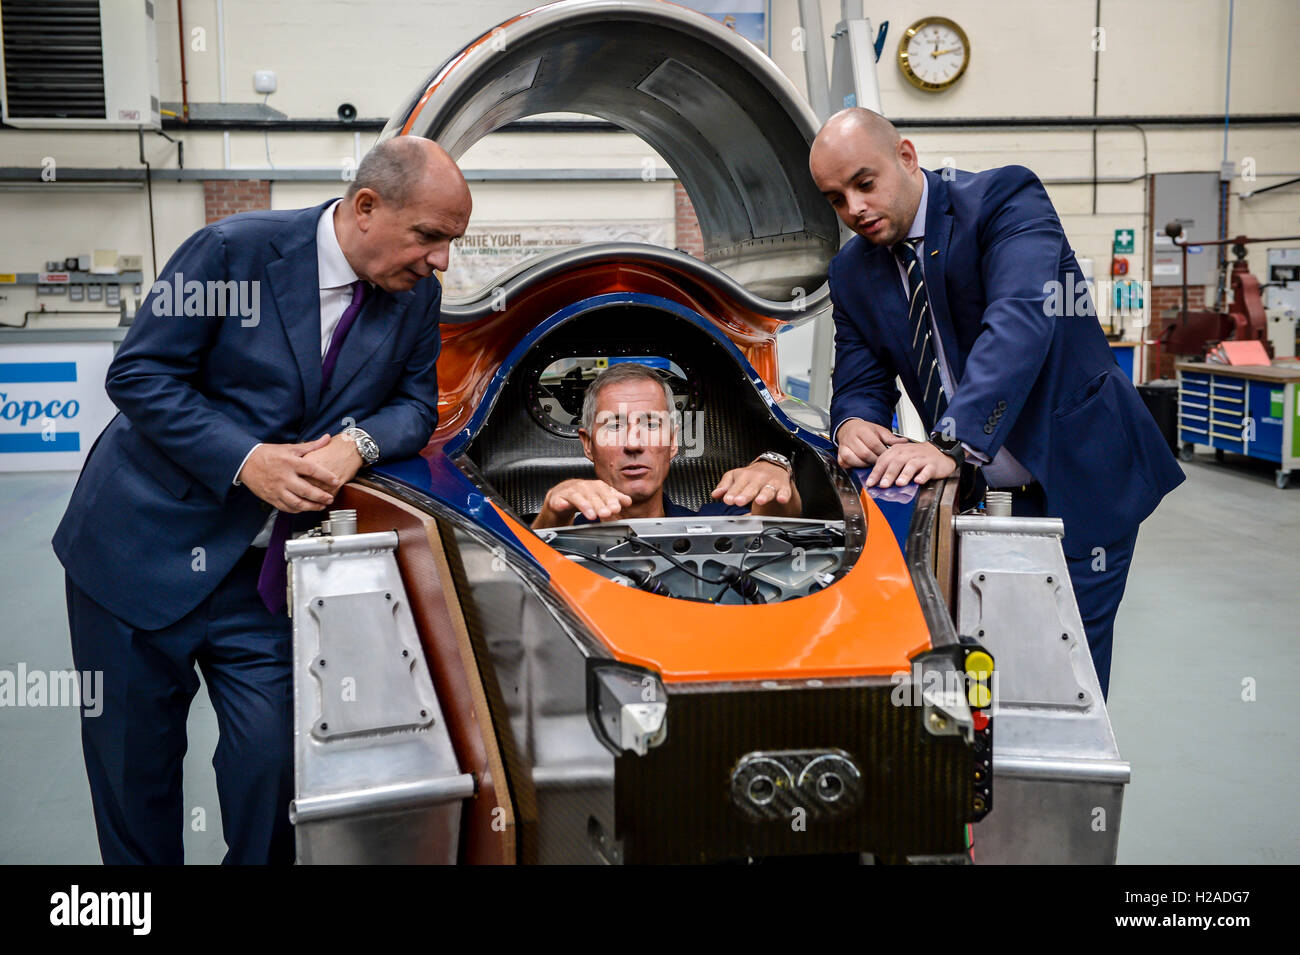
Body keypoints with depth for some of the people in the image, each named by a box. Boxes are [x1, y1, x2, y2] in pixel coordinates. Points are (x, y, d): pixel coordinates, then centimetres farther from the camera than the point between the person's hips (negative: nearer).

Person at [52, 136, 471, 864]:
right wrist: (245, 460, -23)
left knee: (272, 759, 0)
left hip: (260, 571, 3)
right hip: (146, 543, -3)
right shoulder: (237, 249, -15)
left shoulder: (417, 294, -1)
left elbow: (417, 403, 5)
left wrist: (359, 442, -18)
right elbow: (139, 373, -12)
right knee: (136, 766, 10)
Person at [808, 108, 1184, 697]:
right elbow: (860, 381, 7)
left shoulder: (1005, 199, -14)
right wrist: (853, 422, -20)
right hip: (986, 487, 5)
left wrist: (953, 445, -41)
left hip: (1080, 475, -5)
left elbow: (1020, 323, -29)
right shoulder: (852, 273, 5)